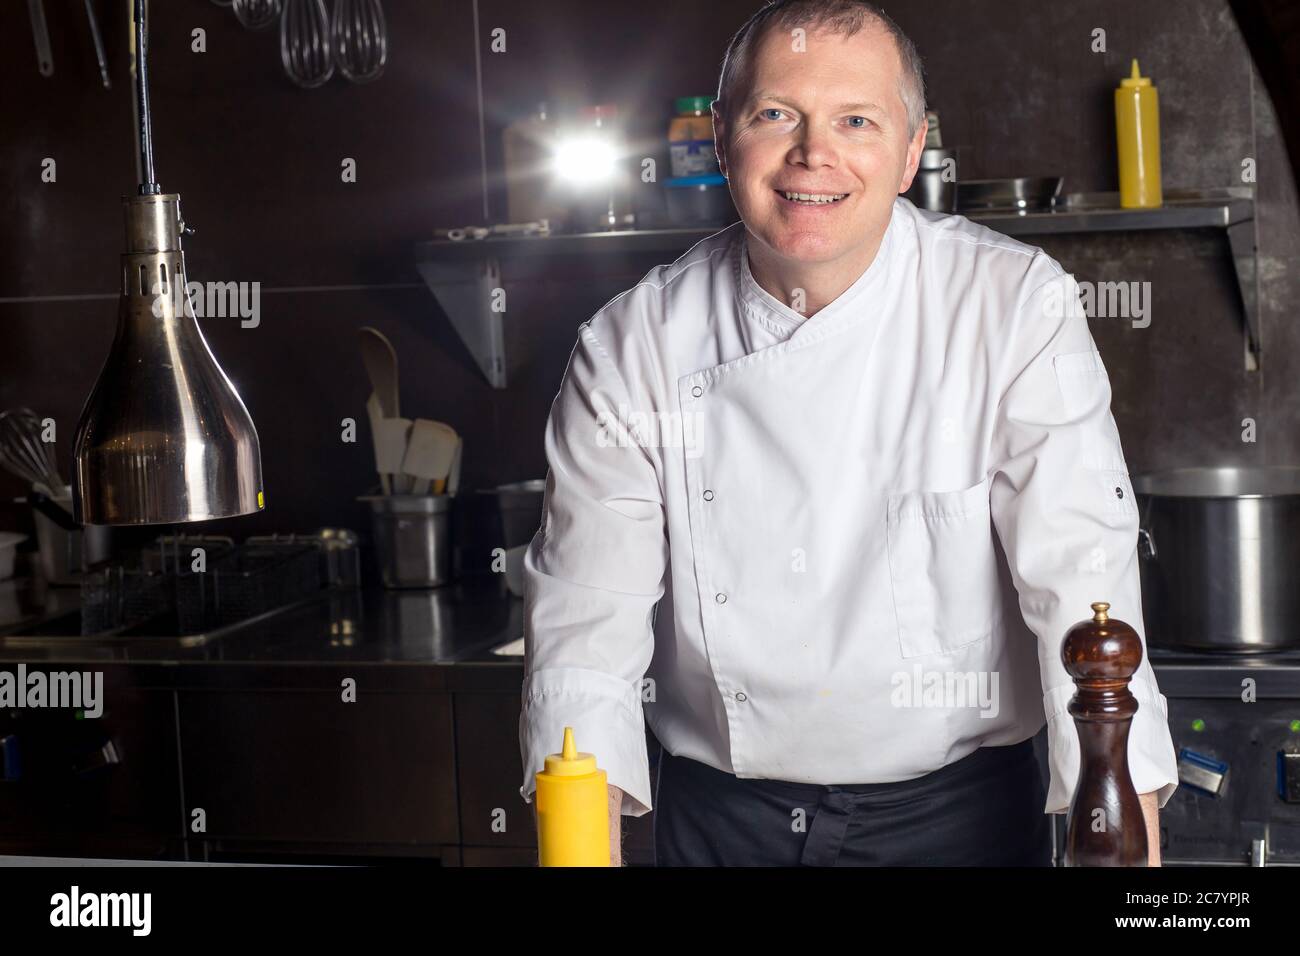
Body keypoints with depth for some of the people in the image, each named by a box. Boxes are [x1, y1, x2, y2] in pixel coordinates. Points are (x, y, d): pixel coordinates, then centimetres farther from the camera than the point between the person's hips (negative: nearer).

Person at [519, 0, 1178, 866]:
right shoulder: (633, 349, -8)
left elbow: (1082, 574, -19)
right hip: (720, 818, 2)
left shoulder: (1020, 308, -12)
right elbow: (587, 615, -7)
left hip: (960, 810, -1)